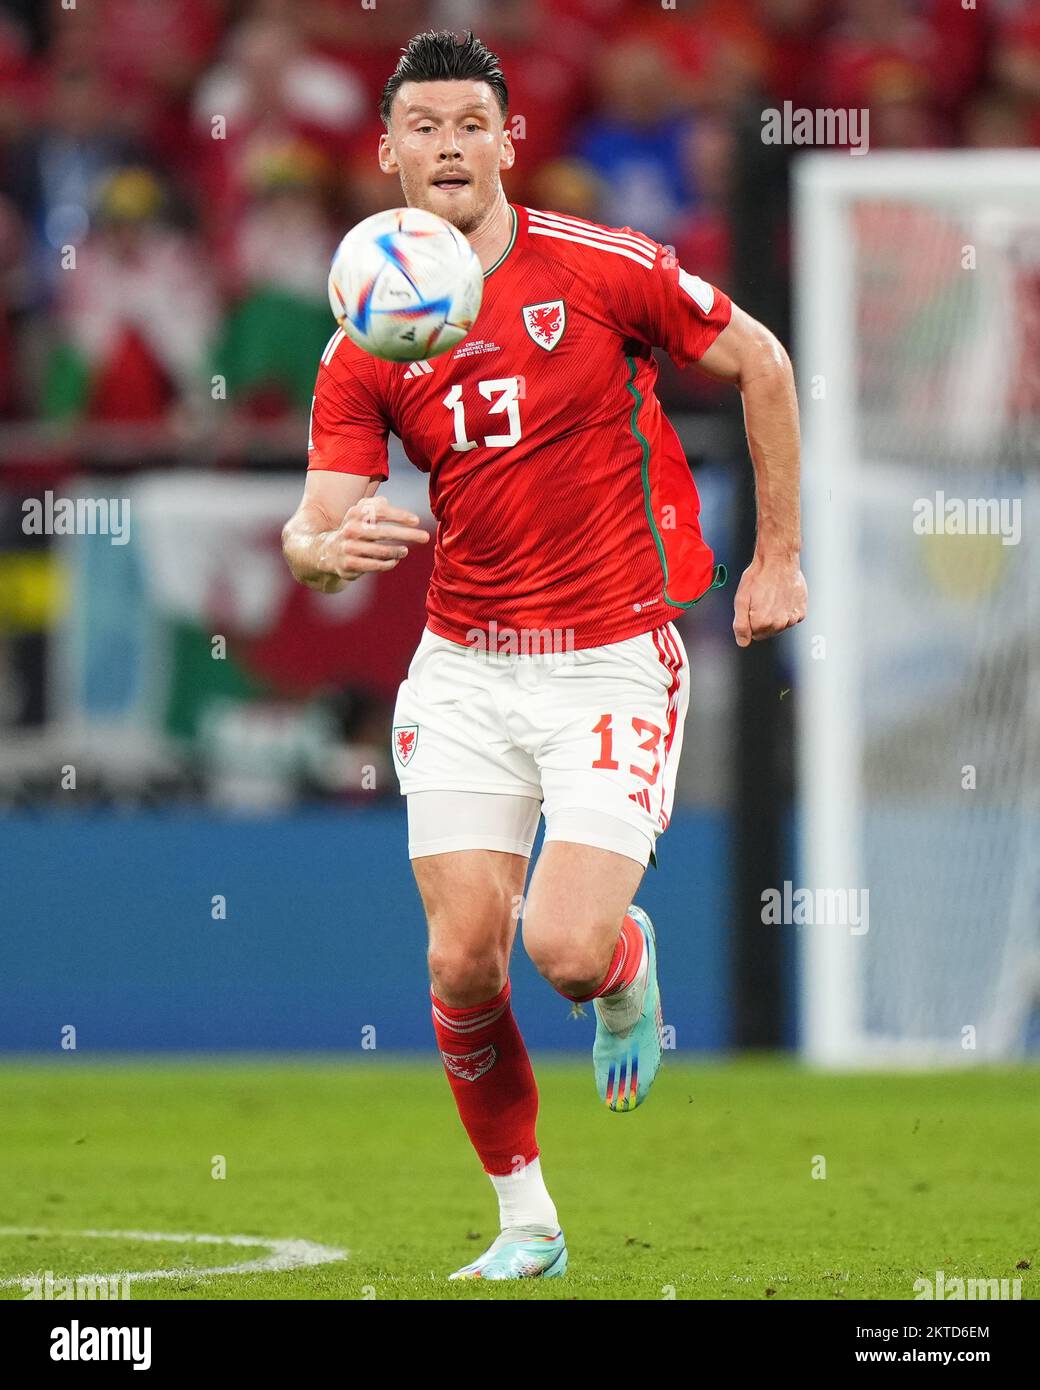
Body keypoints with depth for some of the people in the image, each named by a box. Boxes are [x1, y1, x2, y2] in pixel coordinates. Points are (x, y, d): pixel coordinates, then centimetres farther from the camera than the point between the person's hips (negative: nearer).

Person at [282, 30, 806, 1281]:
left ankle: (630, 964, 21)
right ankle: (525, 1224, 15)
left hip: (616, 658, -3)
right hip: (466, 668, 3)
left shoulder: (599, 268, -9)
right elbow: (313, 523, -5)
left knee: (567, 951, -18)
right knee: (462, 964, -5)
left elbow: (760, 364, 3)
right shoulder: (364, 347, -1)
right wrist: (326, 548, -31)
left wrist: (777, 558, 5)